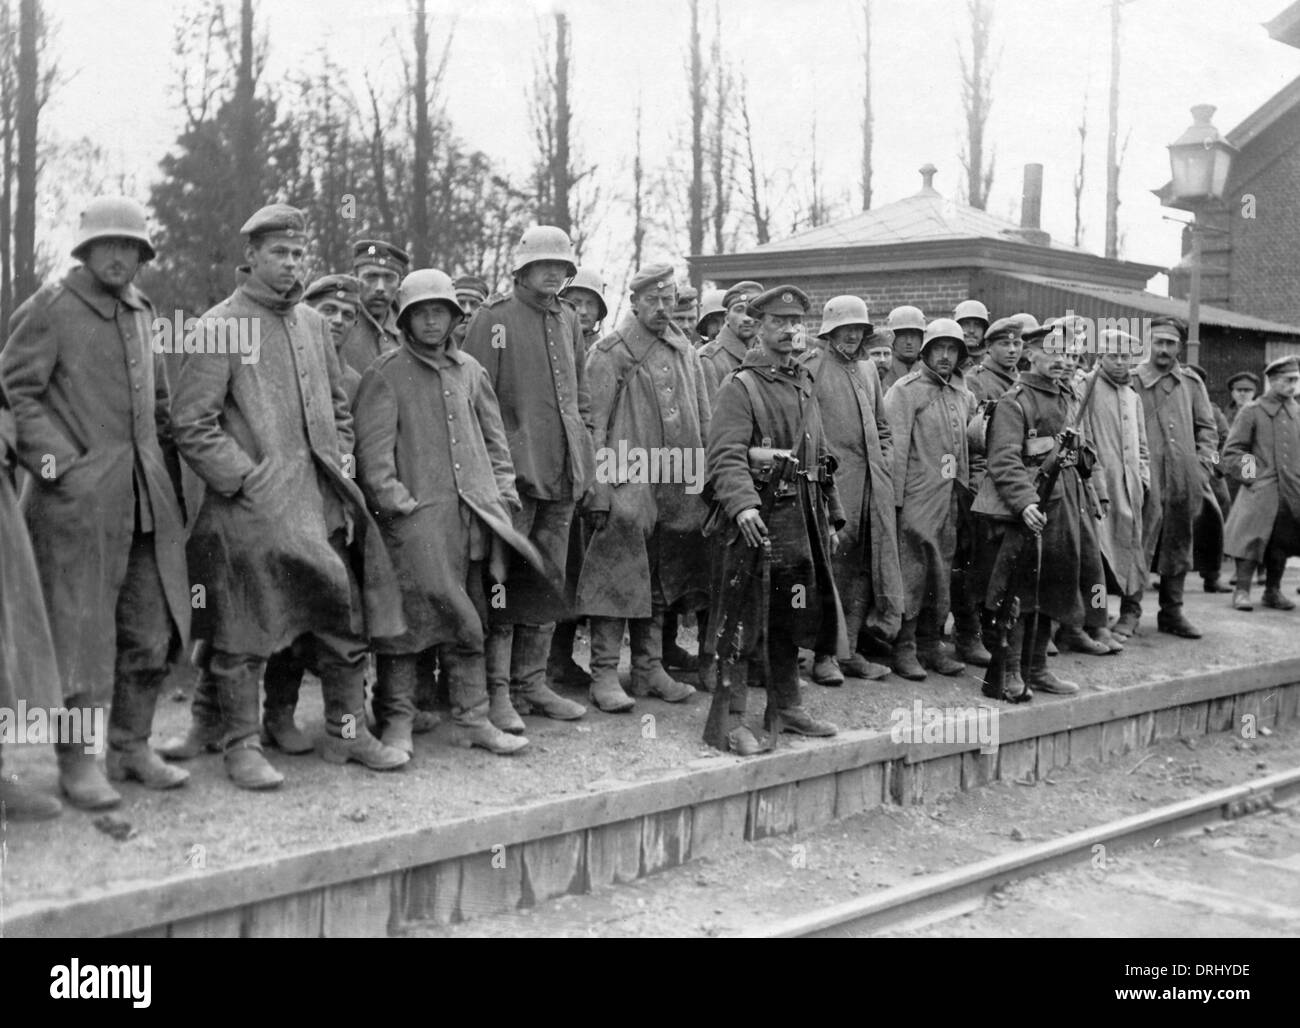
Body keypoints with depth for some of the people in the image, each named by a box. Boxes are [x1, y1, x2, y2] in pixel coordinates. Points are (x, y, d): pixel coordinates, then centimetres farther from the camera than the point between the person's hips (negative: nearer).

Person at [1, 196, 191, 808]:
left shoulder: (143, 314, 17)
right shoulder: (49, 308, -3)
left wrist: (170, 479, 16)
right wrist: (57, 461, -16)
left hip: (146, 501, 7)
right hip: (78, 498, -7)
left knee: (152, 631, 10)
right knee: (79, 627, -3)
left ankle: (132, 747, 23)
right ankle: (77, 762, 8)